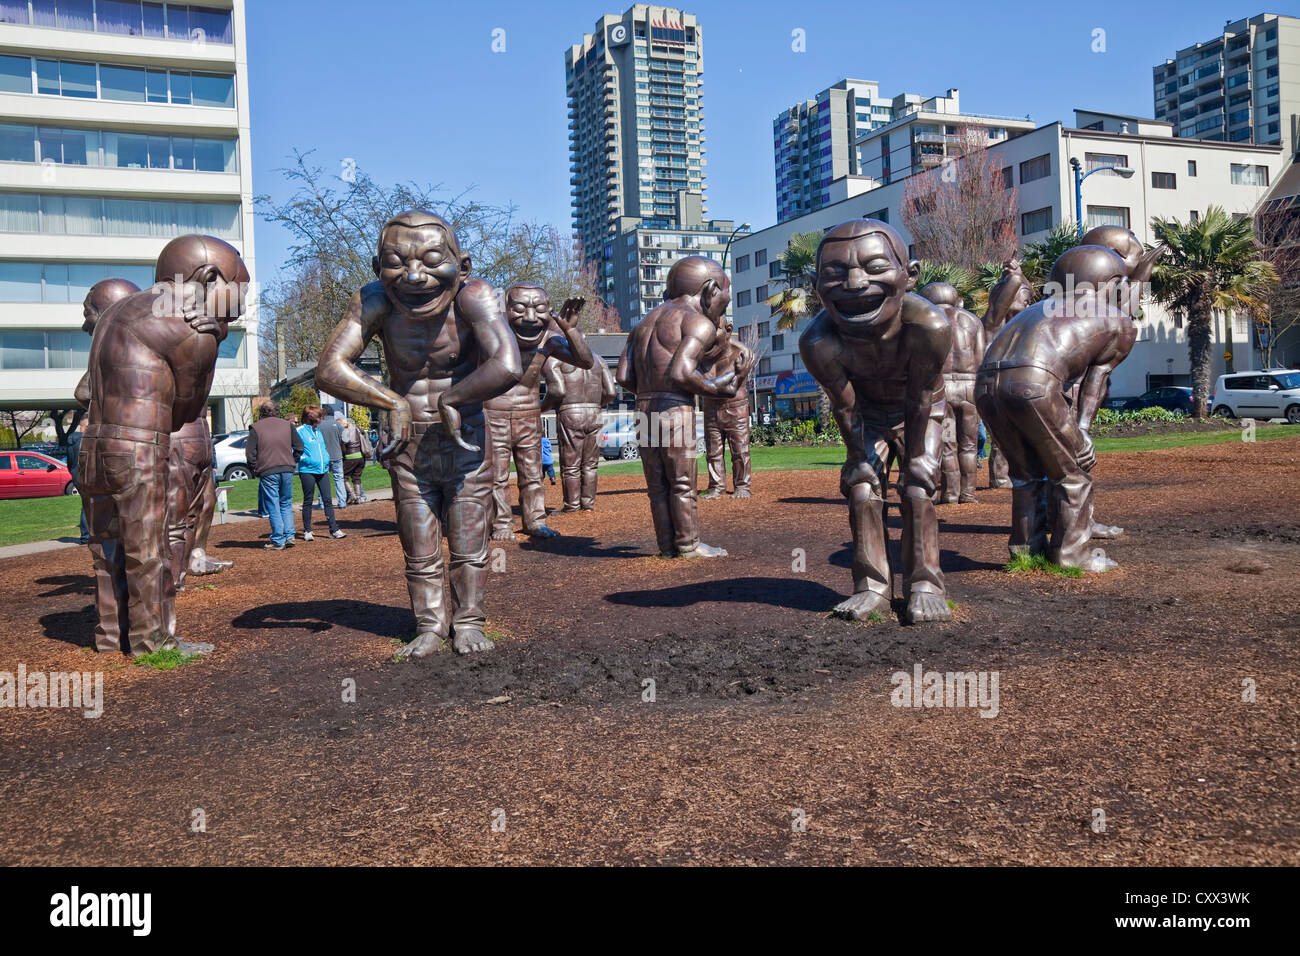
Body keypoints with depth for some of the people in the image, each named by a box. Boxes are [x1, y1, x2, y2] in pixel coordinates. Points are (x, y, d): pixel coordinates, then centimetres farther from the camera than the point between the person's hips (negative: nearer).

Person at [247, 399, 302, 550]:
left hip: (267, 472, -3)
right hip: (287, 470, 3)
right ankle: (289, 536, 8)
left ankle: (278, 541, 1)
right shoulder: (287, 424, 9)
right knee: (286, 504, 15)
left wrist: (255, 468, 8)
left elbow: (250, 452, -3)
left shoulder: (256, 428, 0)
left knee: (273, 507, 1)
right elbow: (299, 446, 8)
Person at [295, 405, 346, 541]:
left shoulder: (318, 431, 17)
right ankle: (307, 531, 12)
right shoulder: (300, 431, -6)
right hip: (307, 471, -6)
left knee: (328, 499, 2)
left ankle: (334, 530, 3)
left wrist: (326, 460, 14)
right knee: (308, 501, 3)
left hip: (322, 470, 6)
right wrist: (306, 460, -17)